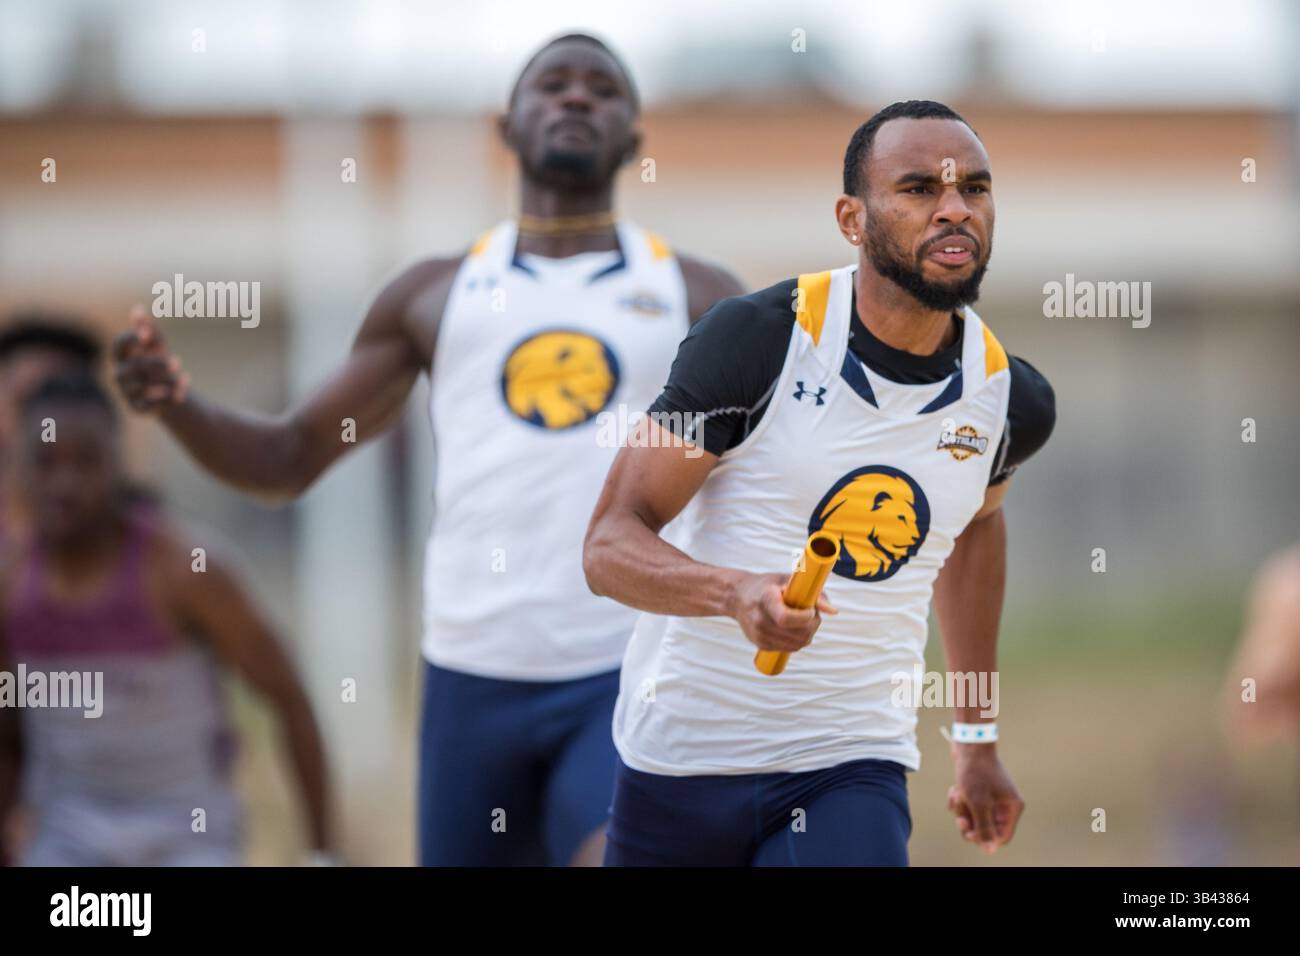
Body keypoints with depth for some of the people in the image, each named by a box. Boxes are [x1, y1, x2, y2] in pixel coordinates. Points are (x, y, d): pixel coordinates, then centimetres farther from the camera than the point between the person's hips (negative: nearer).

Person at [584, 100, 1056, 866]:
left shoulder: (1011, 400, 0)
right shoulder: (759, 338, -13)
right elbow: (610, 546, -14)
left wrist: (978, 739, 28)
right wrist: (735, 591, -34)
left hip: (853, 773, 2)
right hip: (684, 761, -2)